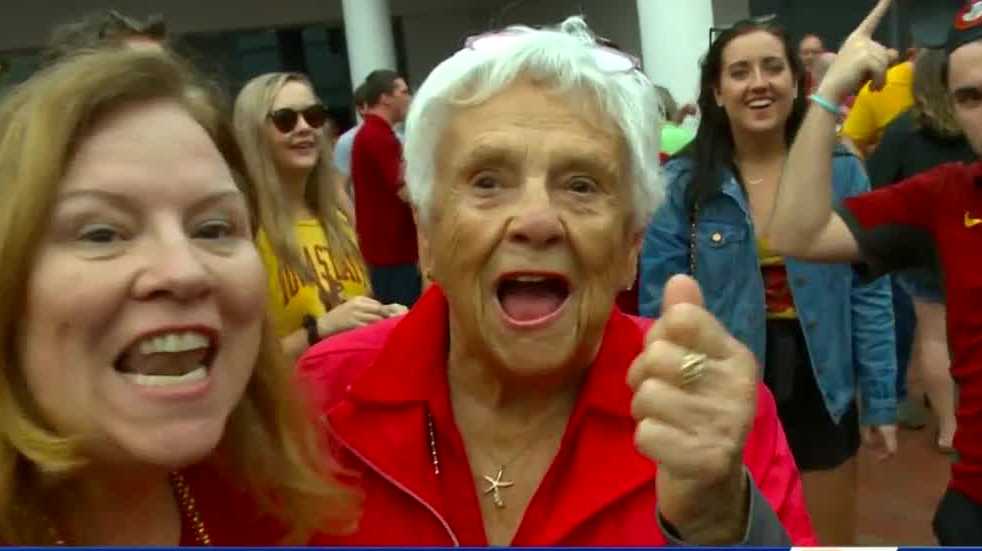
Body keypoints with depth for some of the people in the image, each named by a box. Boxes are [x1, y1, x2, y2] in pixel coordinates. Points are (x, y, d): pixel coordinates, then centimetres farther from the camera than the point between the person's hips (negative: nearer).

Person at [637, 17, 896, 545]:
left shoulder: (841, 170, -7)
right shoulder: (682, 182, -11)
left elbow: (869, 292, -2)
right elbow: (659, 303, -7)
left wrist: (881, 399, 0)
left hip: (818, 388, 1)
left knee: (833, 540, 20)